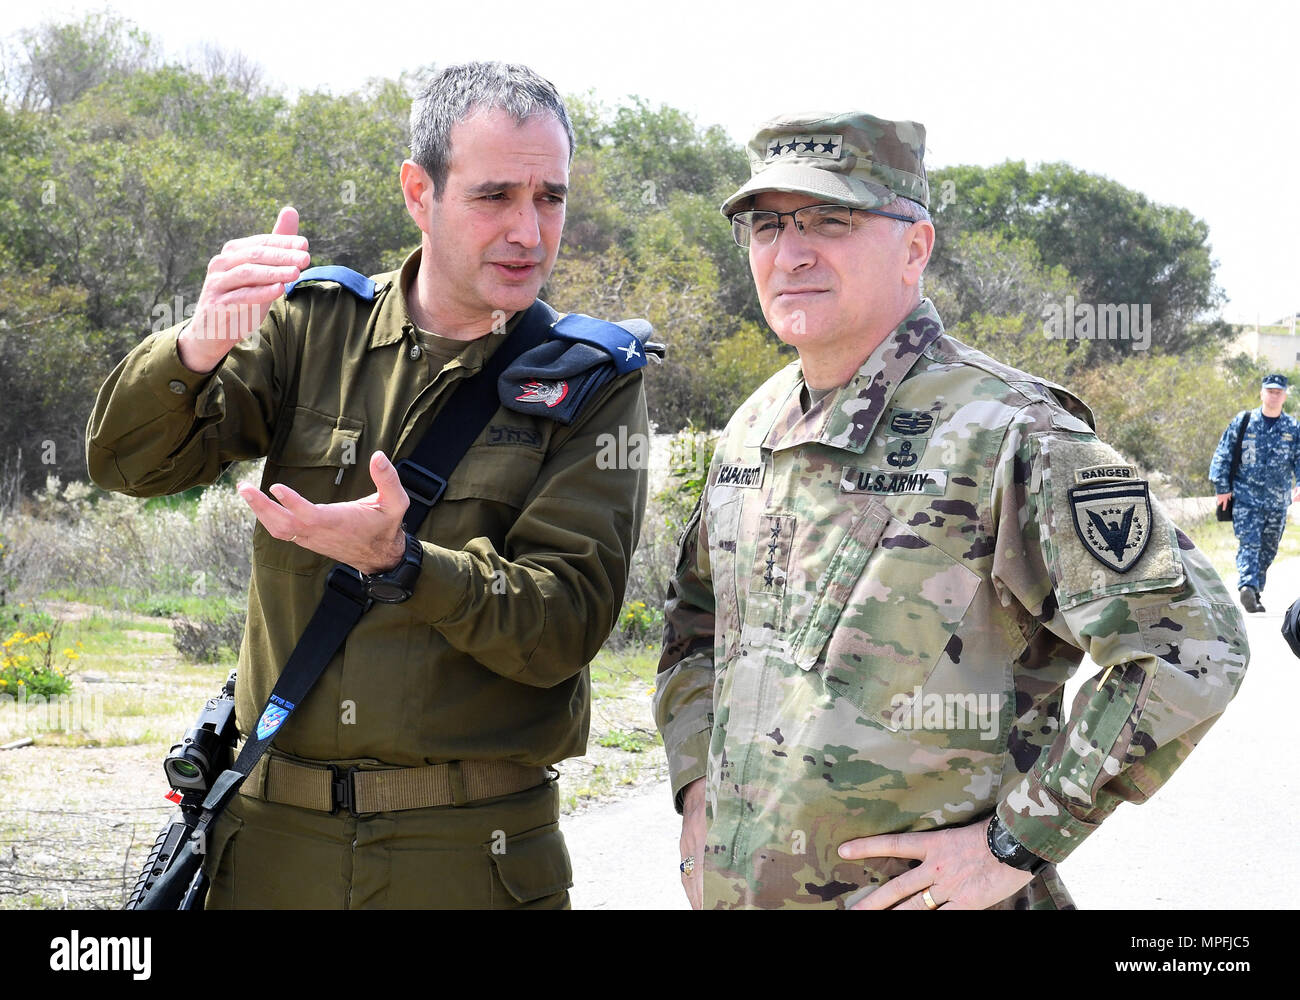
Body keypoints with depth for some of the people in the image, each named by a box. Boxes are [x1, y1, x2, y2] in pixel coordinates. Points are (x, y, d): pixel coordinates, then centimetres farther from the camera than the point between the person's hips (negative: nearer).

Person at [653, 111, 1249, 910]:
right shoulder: (751, 431, 6)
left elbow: (1192, 641, -20)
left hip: (922, 892, -6)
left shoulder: (1004, 434, -15)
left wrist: (1017, 842, -18)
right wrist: (697, 783, 8)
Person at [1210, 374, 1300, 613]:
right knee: (1249, 544, -17)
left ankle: (1254, 593, 20)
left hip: (1278, 503, 3)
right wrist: (1221, 487, -3)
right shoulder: (1242, 422, 2)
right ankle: (1247, 586, -31)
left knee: (1268, 550, 9)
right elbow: (1222, 454, 3)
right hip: (1245, 497, -3)